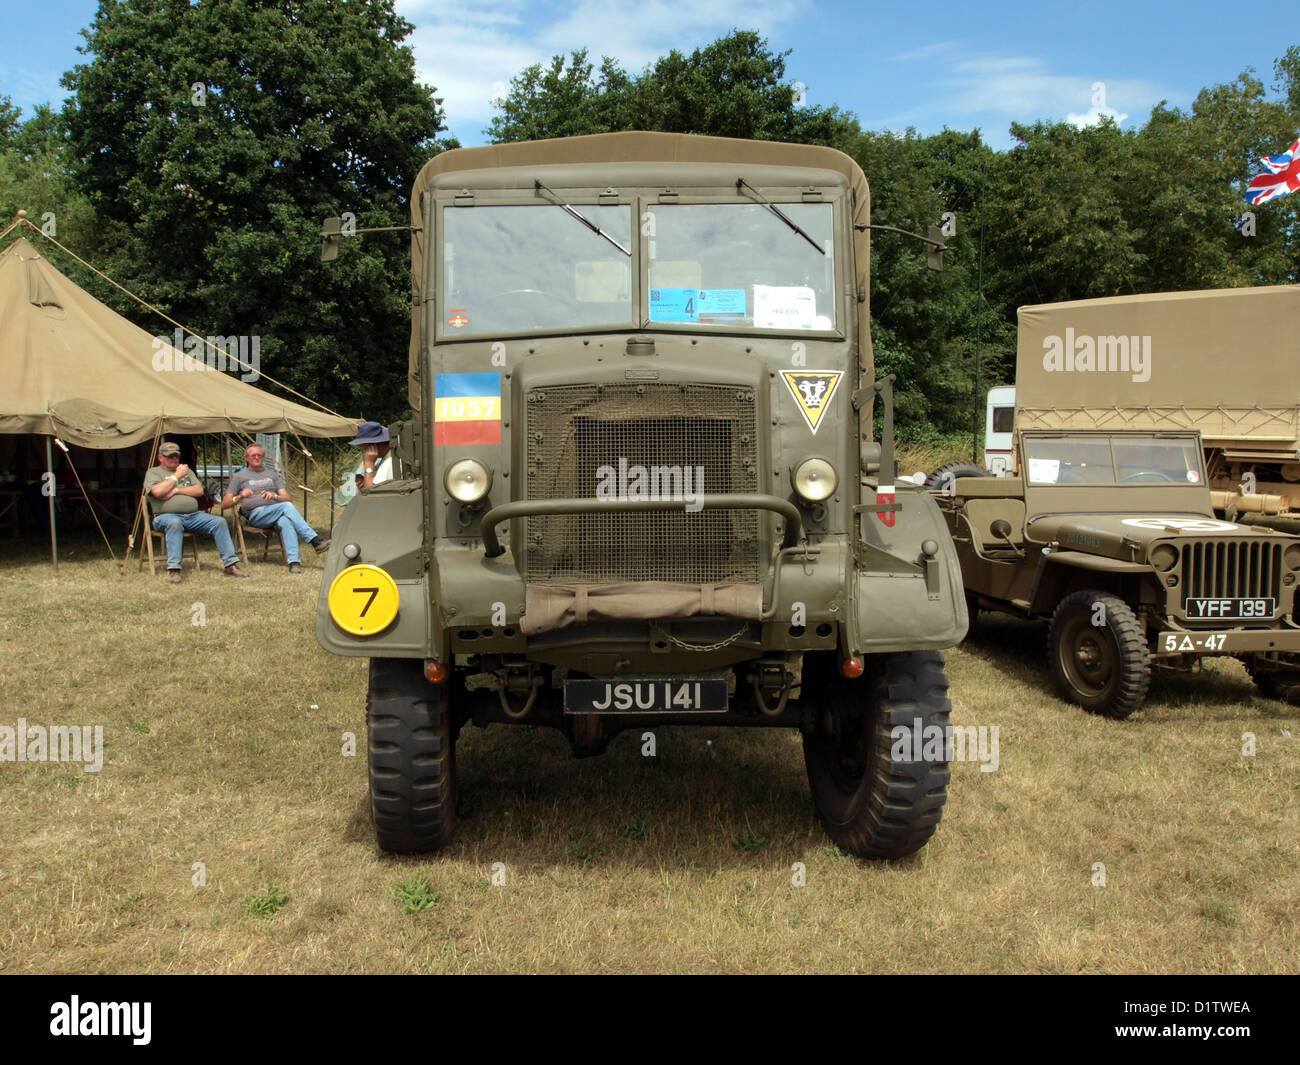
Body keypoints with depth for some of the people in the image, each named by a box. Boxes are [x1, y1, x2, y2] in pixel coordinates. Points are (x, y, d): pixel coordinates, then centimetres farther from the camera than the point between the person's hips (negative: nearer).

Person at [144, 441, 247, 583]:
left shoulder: (186, 471, 25)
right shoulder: (153, 472, 10)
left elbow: (199, 490, 9)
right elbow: (158, 491, -12)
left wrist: (177, 490, -4)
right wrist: (176, 476, -2)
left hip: (193, 516, 5)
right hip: (167, 516, -5)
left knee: (219, 522, -17)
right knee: (174, 523, -39)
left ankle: (231, 564, -19)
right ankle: (173, 569, -42)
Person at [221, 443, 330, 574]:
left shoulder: (272, 474, 28)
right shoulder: (240, 477, 19)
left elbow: (286, 498, 17)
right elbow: (224, 504, 10)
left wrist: (274, 496, -7)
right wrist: (240, 497, -11)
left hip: (277, 512, 3)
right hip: (255, 514, -3)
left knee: (286, 522, -37)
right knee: (287, 506, -33)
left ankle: (293, 561, -51)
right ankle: (315, 540, -42)